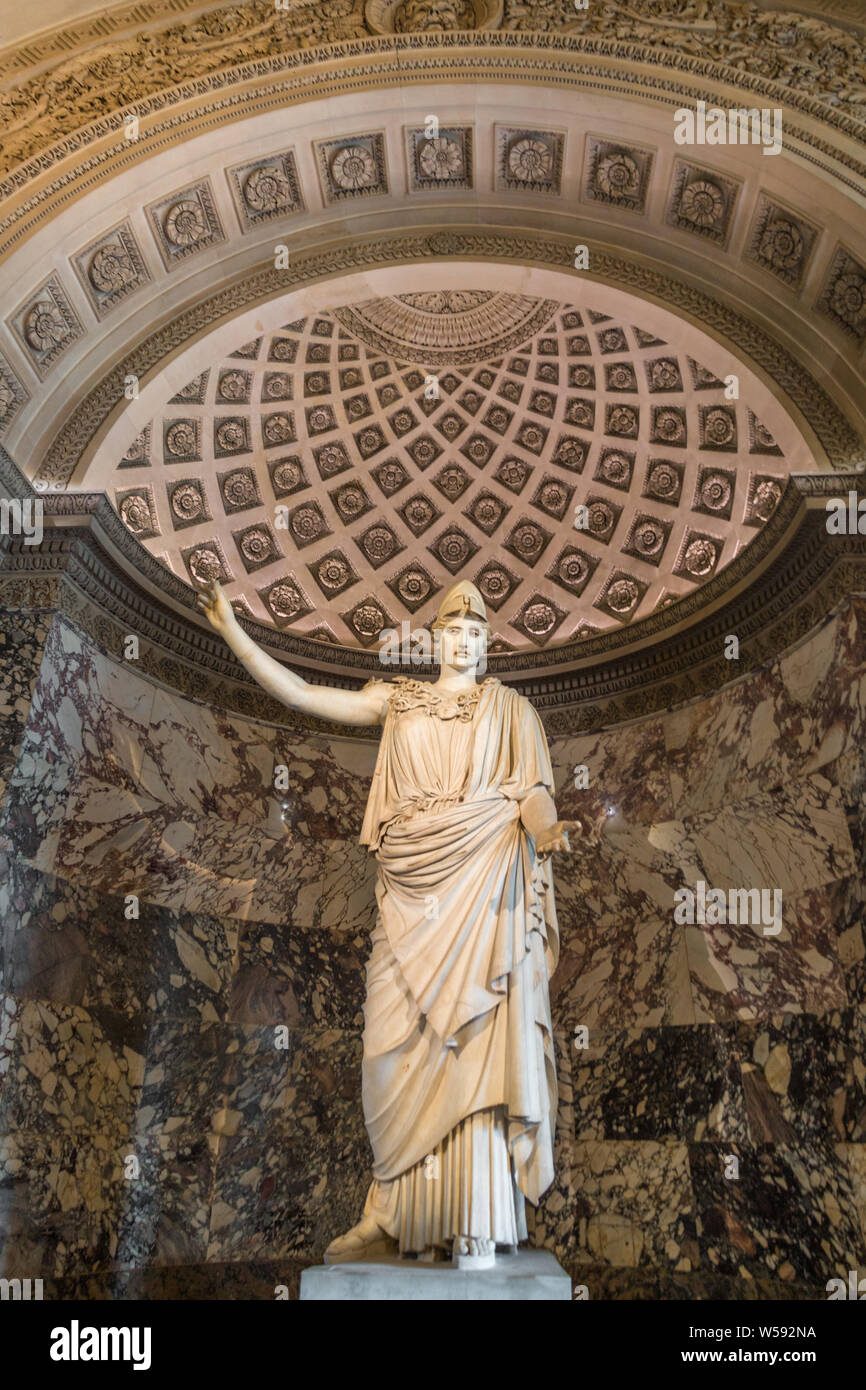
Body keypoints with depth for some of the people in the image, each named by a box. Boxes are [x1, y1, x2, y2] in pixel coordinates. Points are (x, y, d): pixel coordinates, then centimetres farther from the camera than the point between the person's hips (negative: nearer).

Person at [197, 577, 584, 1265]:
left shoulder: (509, 707, 14)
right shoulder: (399, 701, 18)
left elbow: (534, 794, 4)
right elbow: (300, 694, 14)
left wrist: (552, 831, -19)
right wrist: (232, 630, 9)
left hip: (481, 891, -2)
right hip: (412, 891, 2)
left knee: (477, 1041, -9)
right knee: (400, 1046, -1)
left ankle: (479, 1226, -3)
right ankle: (399, 1215, 10)